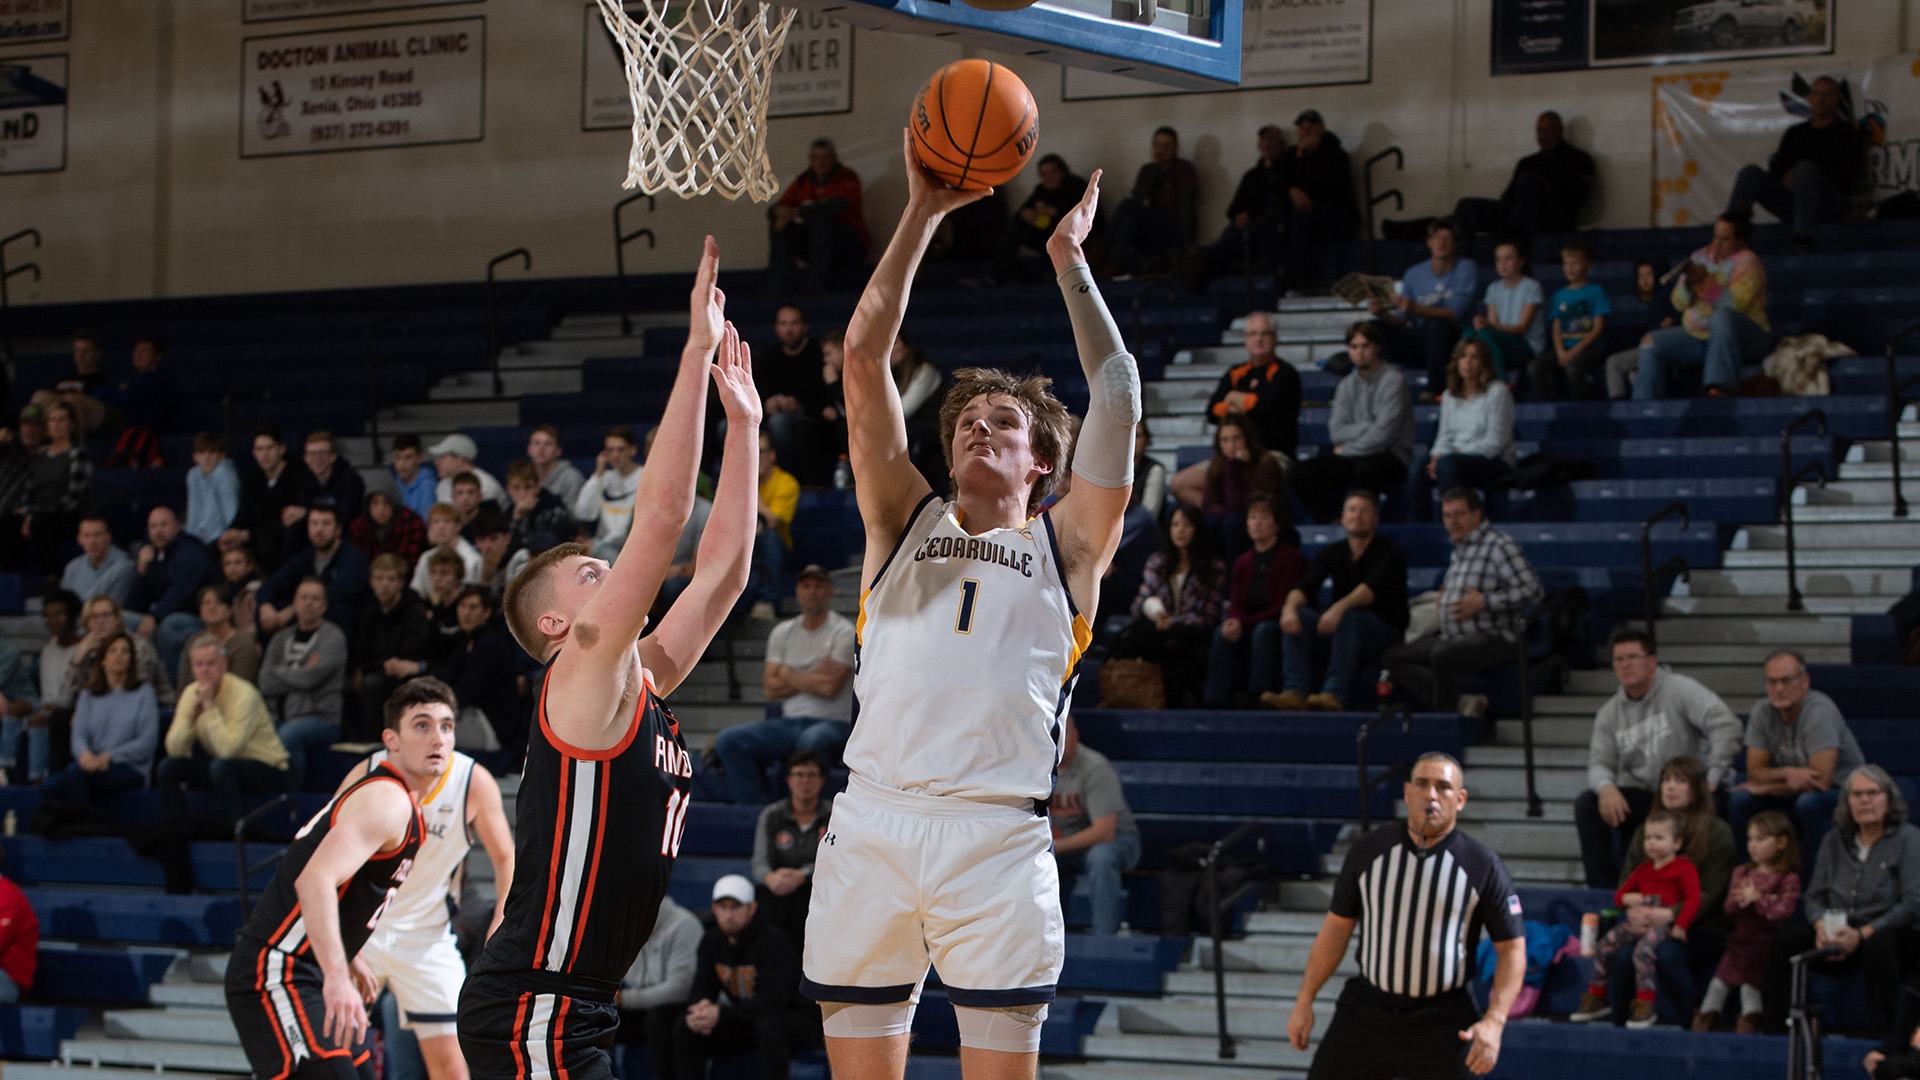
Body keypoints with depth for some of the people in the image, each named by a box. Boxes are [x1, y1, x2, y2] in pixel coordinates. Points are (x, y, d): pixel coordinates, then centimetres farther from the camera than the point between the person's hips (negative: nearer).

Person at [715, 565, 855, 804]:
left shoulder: (843, 632, 0)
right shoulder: (783, 633, 16)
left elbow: (830, 687, -12)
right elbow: (771, 689, 6)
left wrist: (789, 675, 1)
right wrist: (811, 680, -5)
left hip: (832, 723, -5)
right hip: (790, 723, 5)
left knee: (811, 741, -41)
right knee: (729, 740, -16)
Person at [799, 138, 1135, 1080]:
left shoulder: (1066, 546, 16)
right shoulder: (904, 521, 19)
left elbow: (1117, 394, 9)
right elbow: (864, 355, 12)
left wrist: (1069, 259, 17)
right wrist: (922, 214, 11)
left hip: (999, 834, -2)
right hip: (872, 824, 2)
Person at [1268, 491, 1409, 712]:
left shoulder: (1391, 551, -6)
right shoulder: (1331, 553, 8)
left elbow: (1373, 587, -26)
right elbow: (1305, 586, -7)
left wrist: (1340, 607, -43)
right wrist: (1290, 606, -31)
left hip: (1387, 634, -5)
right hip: (1341, 631, 5)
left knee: (1350, 616, -35)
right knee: (1298, 616, -19)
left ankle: (1334, 694, -46)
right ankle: (1294, 692, -35)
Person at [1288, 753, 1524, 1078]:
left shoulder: (1483, 866, -5)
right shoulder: (1370, 850, 3)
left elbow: (1512, 948, -2)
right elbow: (1337, 926, 11)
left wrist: (1493, 1022, -15)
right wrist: (1304, 1001, 9)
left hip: (1441, 1024, -3)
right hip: (1365, 1011, 3)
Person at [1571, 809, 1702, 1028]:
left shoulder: (1684, 868, -1)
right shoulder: (1644, 870, 20)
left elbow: (1693, 899, -11)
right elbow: (1619, 893, 26)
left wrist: (1680, 926, -21)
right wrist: (1628, 899, 0)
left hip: (1665, 922, -7)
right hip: (1638, 919, 7)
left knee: (1642, 950, -34)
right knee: (1604, 947, -7)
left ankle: (1645, 1003, -27)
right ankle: (1597, 997, 7)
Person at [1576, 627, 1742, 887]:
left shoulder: (1679, 689, -7)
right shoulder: (1610, 713, 11)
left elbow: (1726, 726, -17)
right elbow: (1599, 762, 5)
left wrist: (1711, 780, -21)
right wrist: (1606, 787, -21)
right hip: (1640, 798, 5)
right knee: (1587, 804, -18)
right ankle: (1603, 888, -13)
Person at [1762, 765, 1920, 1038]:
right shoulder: (1834, 841, 14)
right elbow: (1813, 896, 12)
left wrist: (1861, 934, -19)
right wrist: (1822, 927, -12)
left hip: (1886, 932, -4)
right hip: (1837, 933, 4)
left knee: (1879, 944, -40)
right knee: (1785, 937, -22)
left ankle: (1882, 1034, -38)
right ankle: (1775, 1030, -21)